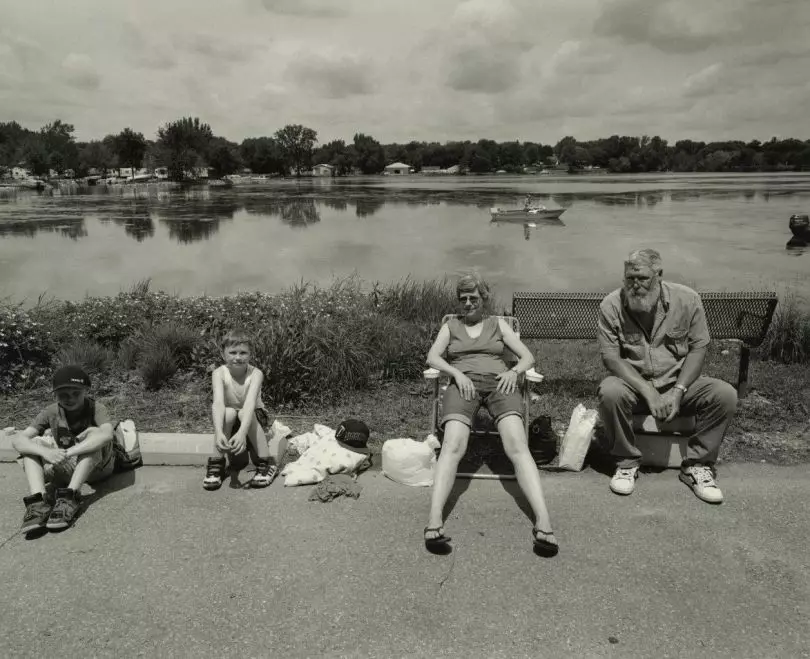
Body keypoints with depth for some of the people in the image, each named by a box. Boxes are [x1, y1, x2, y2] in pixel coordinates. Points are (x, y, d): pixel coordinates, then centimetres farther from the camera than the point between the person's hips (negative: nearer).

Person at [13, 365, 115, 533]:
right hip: (65, 469, 4)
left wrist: (68, 452, -45)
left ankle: (69, 497, -39)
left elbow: (106, 435, -38)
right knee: (33, 444, -15)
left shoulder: (96, 408, -17)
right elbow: (18, 440, -17)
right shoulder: (51, 412, -7)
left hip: (96, 467, -4)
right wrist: (46, 452, -38)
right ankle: (38, 501, -34)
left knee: (93, 433, -29)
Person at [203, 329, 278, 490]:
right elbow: (218, 403, -38)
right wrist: (219, 433, -55)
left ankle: (266, 463, -25)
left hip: (253, 417, 0)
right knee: (229, 412, -33)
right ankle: (216, 464, -21)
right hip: (229, 421, 1)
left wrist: (242, 433, -56)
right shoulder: (219, 374, -22)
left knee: (243, 413, -34)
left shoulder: (255, 374, -25)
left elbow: (250, 403, -40)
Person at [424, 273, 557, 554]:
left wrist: (514, 371, -6)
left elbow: (528, 356, 17)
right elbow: (433, 357, 9)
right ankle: (434, 520, -44)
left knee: (518, 445, -28)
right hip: (463, 384, 0)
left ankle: (543, 522, -42)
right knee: (452, 446, -30)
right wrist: (457, 373, -11)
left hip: (498, 383, 0)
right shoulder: (451, 326, 25)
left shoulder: (498, 324, 24)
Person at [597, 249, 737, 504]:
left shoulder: (687, 299, -6)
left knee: (725, 394, -23)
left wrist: (679, 391, -18)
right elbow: (611, 357, -13)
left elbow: (698, 349, -4)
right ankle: (627, 463, -10)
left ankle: (697, 465, -4)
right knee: (610, 392, -34)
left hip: (678, 381, 2)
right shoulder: (611, 305, -11)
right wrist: (647, 391, -24)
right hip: (633, 384, -1)